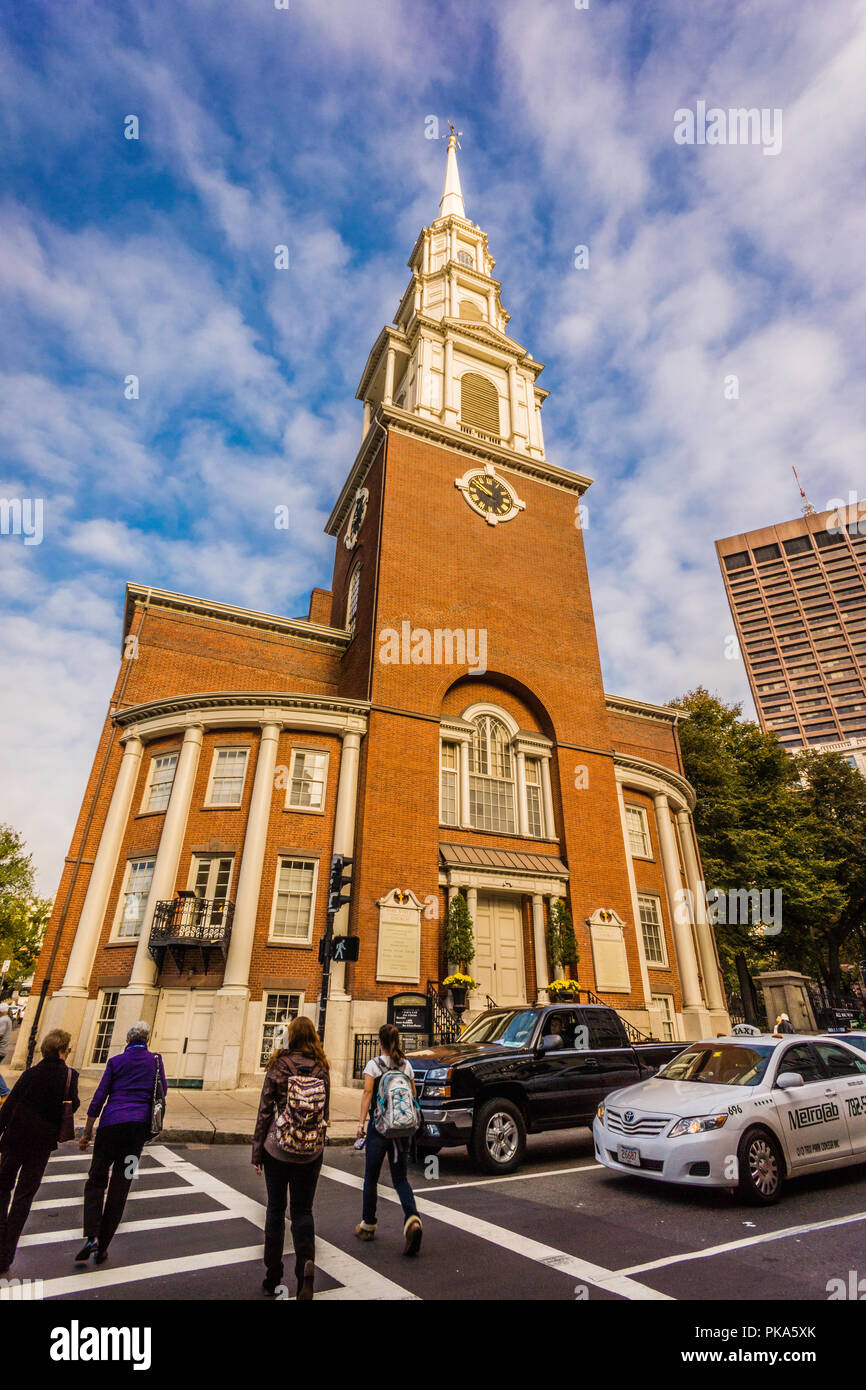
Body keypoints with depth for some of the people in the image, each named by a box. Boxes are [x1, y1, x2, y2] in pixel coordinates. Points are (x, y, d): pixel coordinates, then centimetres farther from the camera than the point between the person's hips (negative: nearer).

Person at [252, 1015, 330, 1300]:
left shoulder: (279, 1066, -9)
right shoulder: (322, 1069, -2)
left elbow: (265, 1111, -7)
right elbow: (325, 1112, 7)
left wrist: (257, 1151, 3)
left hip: (278, 1147, -1)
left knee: (276, 1209, 17)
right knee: (303, 1211, 12)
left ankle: (273, 1279, 26)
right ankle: (306, 1264, -11)